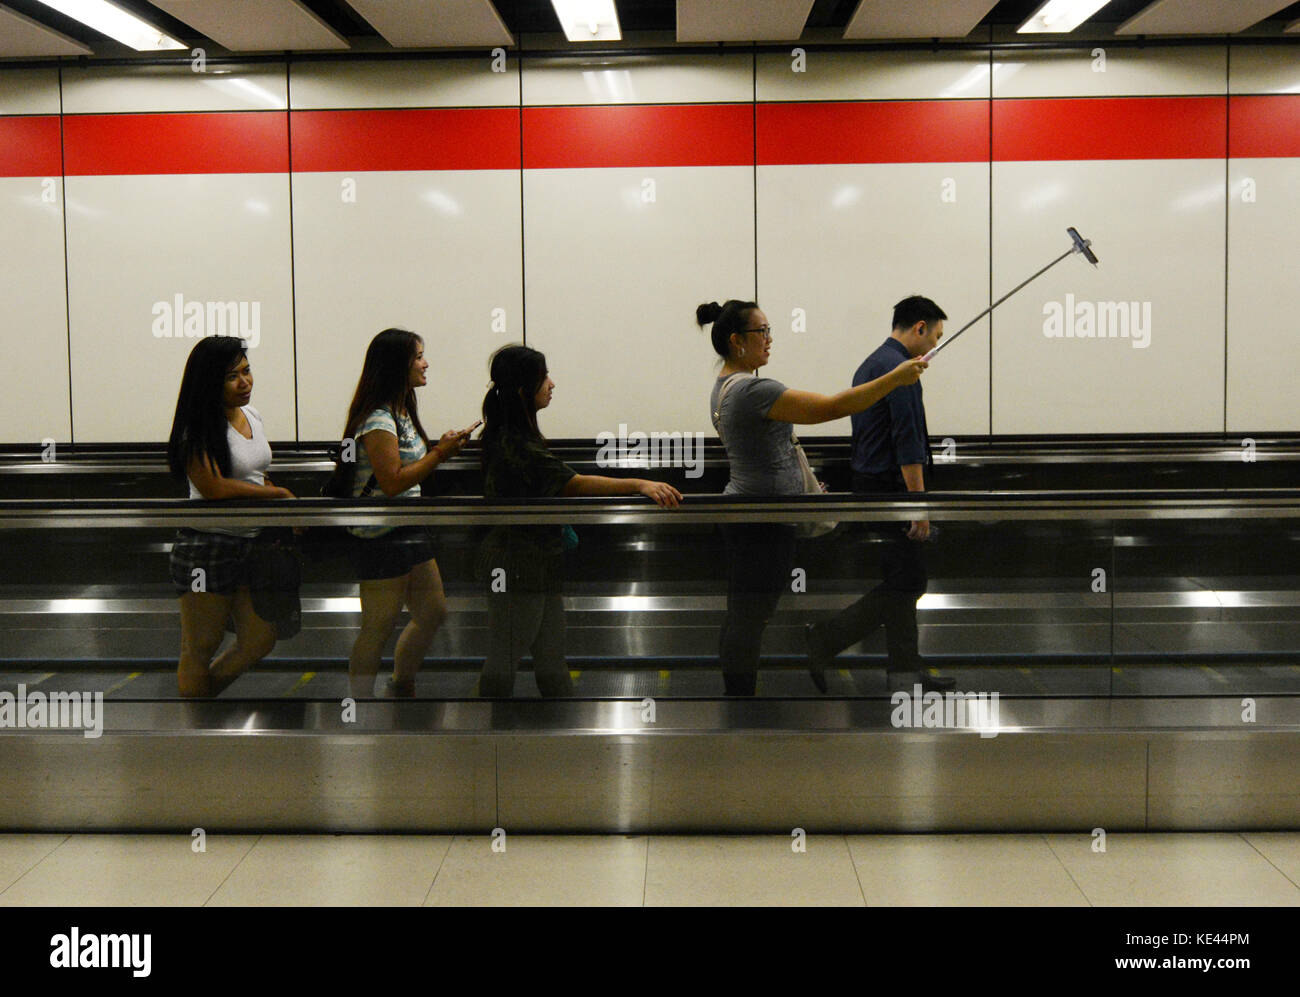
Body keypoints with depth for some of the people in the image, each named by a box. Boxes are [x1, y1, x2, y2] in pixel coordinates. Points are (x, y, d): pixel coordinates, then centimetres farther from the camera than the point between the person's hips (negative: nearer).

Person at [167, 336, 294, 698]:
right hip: (208, 547, -8)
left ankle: (199, 694, 31)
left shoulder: (252, 416, 10)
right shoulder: (197, 431, -15)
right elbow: (215, 489, -25)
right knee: (200, 652, 3)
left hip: (252, 543, 8)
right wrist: (280, 494, -14)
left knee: (260, 641, 11)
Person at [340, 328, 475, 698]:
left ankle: (402, 689, 32)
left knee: (433, 612, 16)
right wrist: (440, 453, -18)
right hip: (381, 537, -10)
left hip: (409, 529, 10)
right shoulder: (377, 421, -18)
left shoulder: (402, 413, 12)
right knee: (378, 629, -2)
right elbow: (392, 481, -23)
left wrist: (442, 449, 3)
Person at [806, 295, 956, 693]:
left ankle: (906, 673, 14)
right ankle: (825, 639, -5)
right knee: (906, 583, -5)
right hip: (891, 490, -10)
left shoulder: (870, 364, 16)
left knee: (904, 581, 12)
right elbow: (907, 442, -22)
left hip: (870, 483, 10)